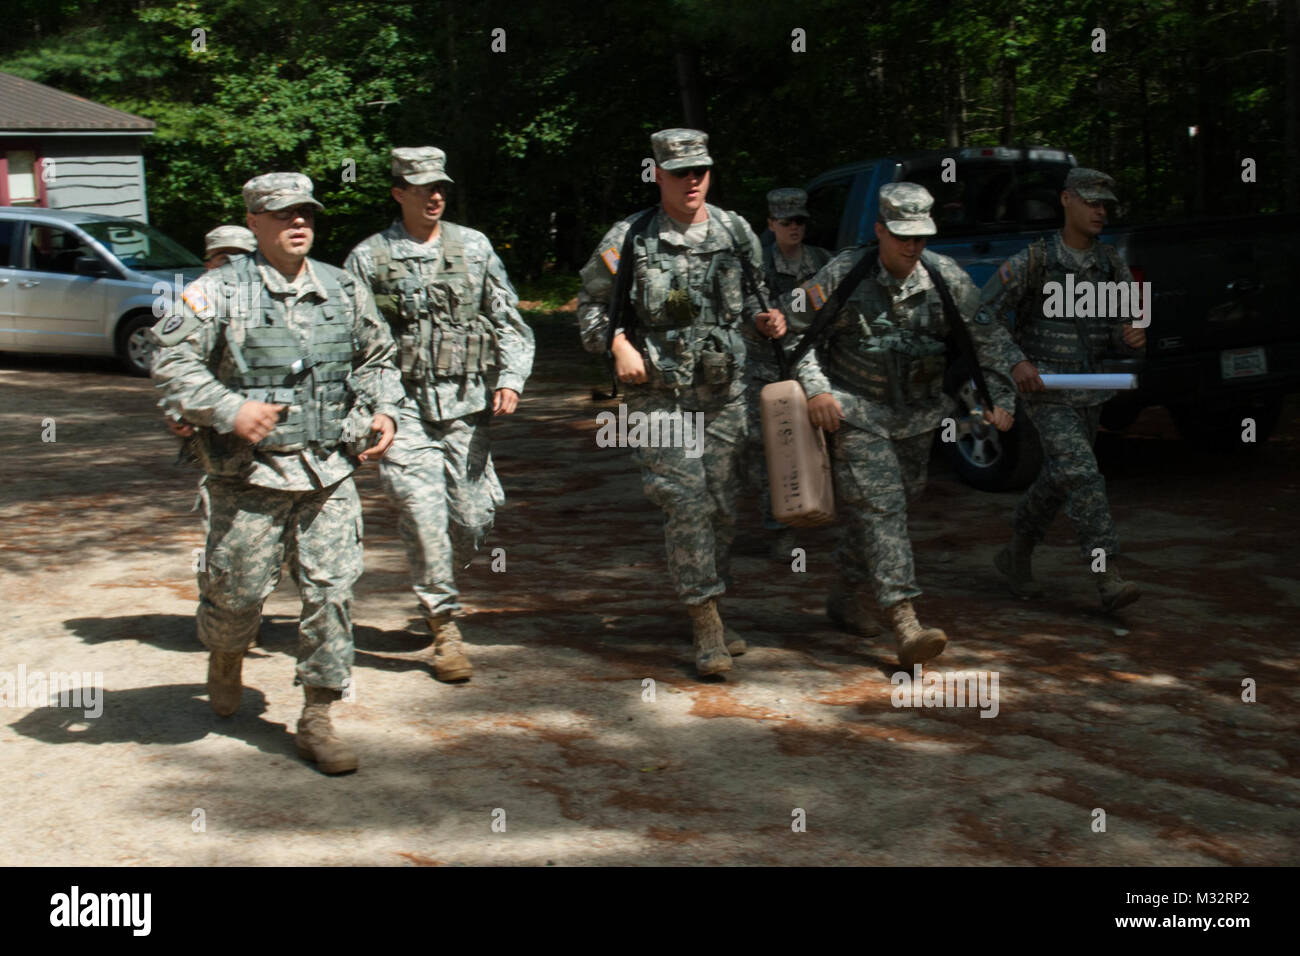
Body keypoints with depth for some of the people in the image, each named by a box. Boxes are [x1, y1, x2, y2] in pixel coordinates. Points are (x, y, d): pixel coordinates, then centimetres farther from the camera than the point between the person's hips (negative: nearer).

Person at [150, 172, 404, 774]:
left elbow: (377, 357, 22)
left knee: (331, 591, -1)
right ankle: (225, 659, 42)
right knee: (238, 589, 8)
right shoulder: (219, 292, -5)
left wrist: (382, 410, 6)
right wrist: (229, 410, -21)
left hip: (329, 472, 3)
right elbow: (172, 363, -10)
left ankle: (316, 720, 9)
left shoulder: (344, 291, 9)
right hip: (250, 474, -3)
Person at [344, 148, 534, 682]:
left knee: (472, 518, 1)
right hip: (404, 407, -2)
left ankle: (433, 587, 31)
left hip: (466, 404, 2)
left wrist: (510, 378, -4)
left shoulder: (474, 247, 10)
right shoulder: (368, 258, 4)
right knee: (423, 512, -12)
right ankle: (445, 627, 0)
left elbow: (508, 321, 11)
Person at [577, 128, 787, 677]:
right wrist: (617, 343, -9)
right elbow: (590, 303, 6)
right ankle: (706, 626, -6)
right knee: (686, 503, -11)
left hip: (724, 394, 4)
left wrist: (764, 317, 1)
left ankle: (704, 607, 24)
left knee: (723, 506, 7)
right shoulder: (630, 238, -3)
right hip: (659, 394, -4)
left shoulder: (736, 234, 7)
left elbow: (752, 293, 22)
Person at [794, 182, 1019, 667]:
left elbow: (990, 340, 4)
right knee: (879, 505, -15)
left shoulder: (946, 278, -4)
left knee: (896, 502, 13)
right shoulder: (842, 275, -12)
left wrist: (998, 398, -4)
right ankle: (904, 623, -22)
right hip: (855, 410, -5)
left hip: (917, 413, 5)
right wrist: (815, 388, -18)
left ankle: (848, 596, 34)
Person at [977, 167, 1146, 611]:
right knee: (1082, 475, -19)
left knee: (1057, 481, 15)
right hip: (1044, 390, -6)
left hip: (1090, 391, 6)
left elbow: (1120, 336, 6)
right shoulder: (1033, 260, -11)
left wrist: (1134, 337, -19)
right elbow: (983, 313, -7)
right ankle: (1109, 579, -20)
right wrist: (1015, 362, -19)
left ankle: (1016, 558, 36)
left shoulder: (1112, 265, 3)